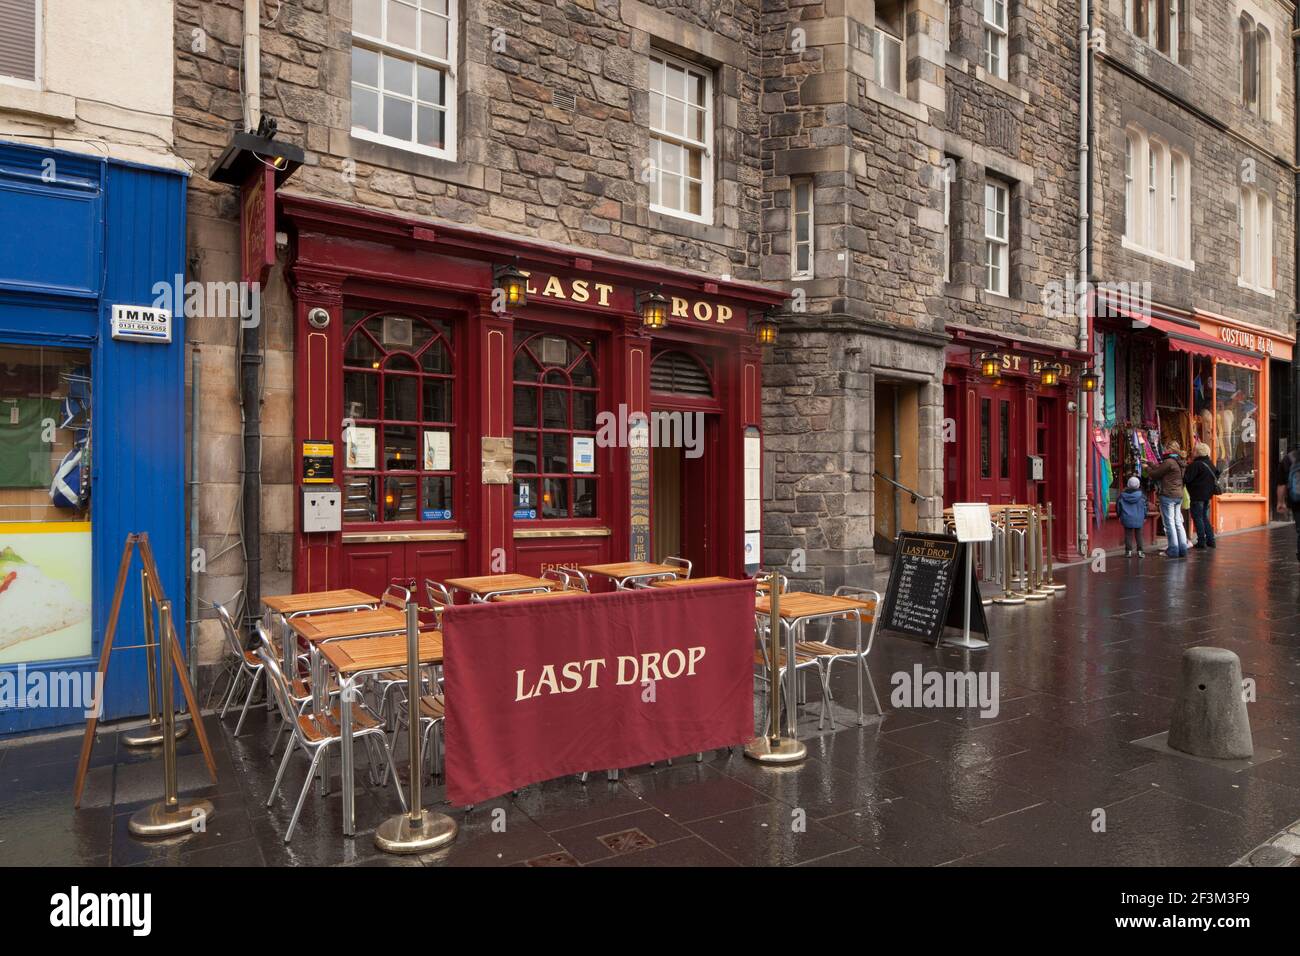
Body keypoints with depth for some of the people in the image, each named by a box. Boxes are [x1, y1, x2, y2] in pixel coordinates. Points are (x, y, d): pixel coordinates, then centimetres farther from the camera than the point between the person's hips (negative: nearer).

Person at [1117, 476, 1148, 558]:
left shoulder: (1122, 495, -2)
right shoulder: (1141, 495, -4)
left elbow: (1118, 506, 2)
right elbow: (1145, 506, 1)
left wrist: (1119, 516, 14)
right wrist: (1145, 517, 12)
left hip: (1127, 519, 0)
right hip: (1138, 519, 0)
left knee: (1128, 534, 4)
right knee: (1138, 534, 7)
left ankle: (1128, 551, 3)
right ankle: (1140, 551, 7)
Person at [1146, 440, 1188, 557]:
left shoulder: (1169, 462, -14)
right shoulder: (1180, 463, 13)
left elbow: (1155, 474, -8)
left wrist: (1148, 472, 12)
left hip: (1168, 495, -9)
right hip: (1179, 495, 9)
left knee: (1169, 523, -4)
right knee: (1178, 522, 12)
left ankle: (1173, 551, -3)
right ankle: (1182, 550, 13)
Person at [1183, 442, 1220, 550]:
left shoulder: (1195, 465, -17)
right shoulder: (1209, 463, 11)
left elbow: (1187, 479, -19)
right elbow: (1216, 473, 23)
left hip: (1197, 495, -9)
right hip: (1207, 494, 9)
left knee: (1197, 518, -2)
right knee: (1205, 517, 17)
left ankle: (1201, 543, -2)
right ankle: (1210, 540, 19)